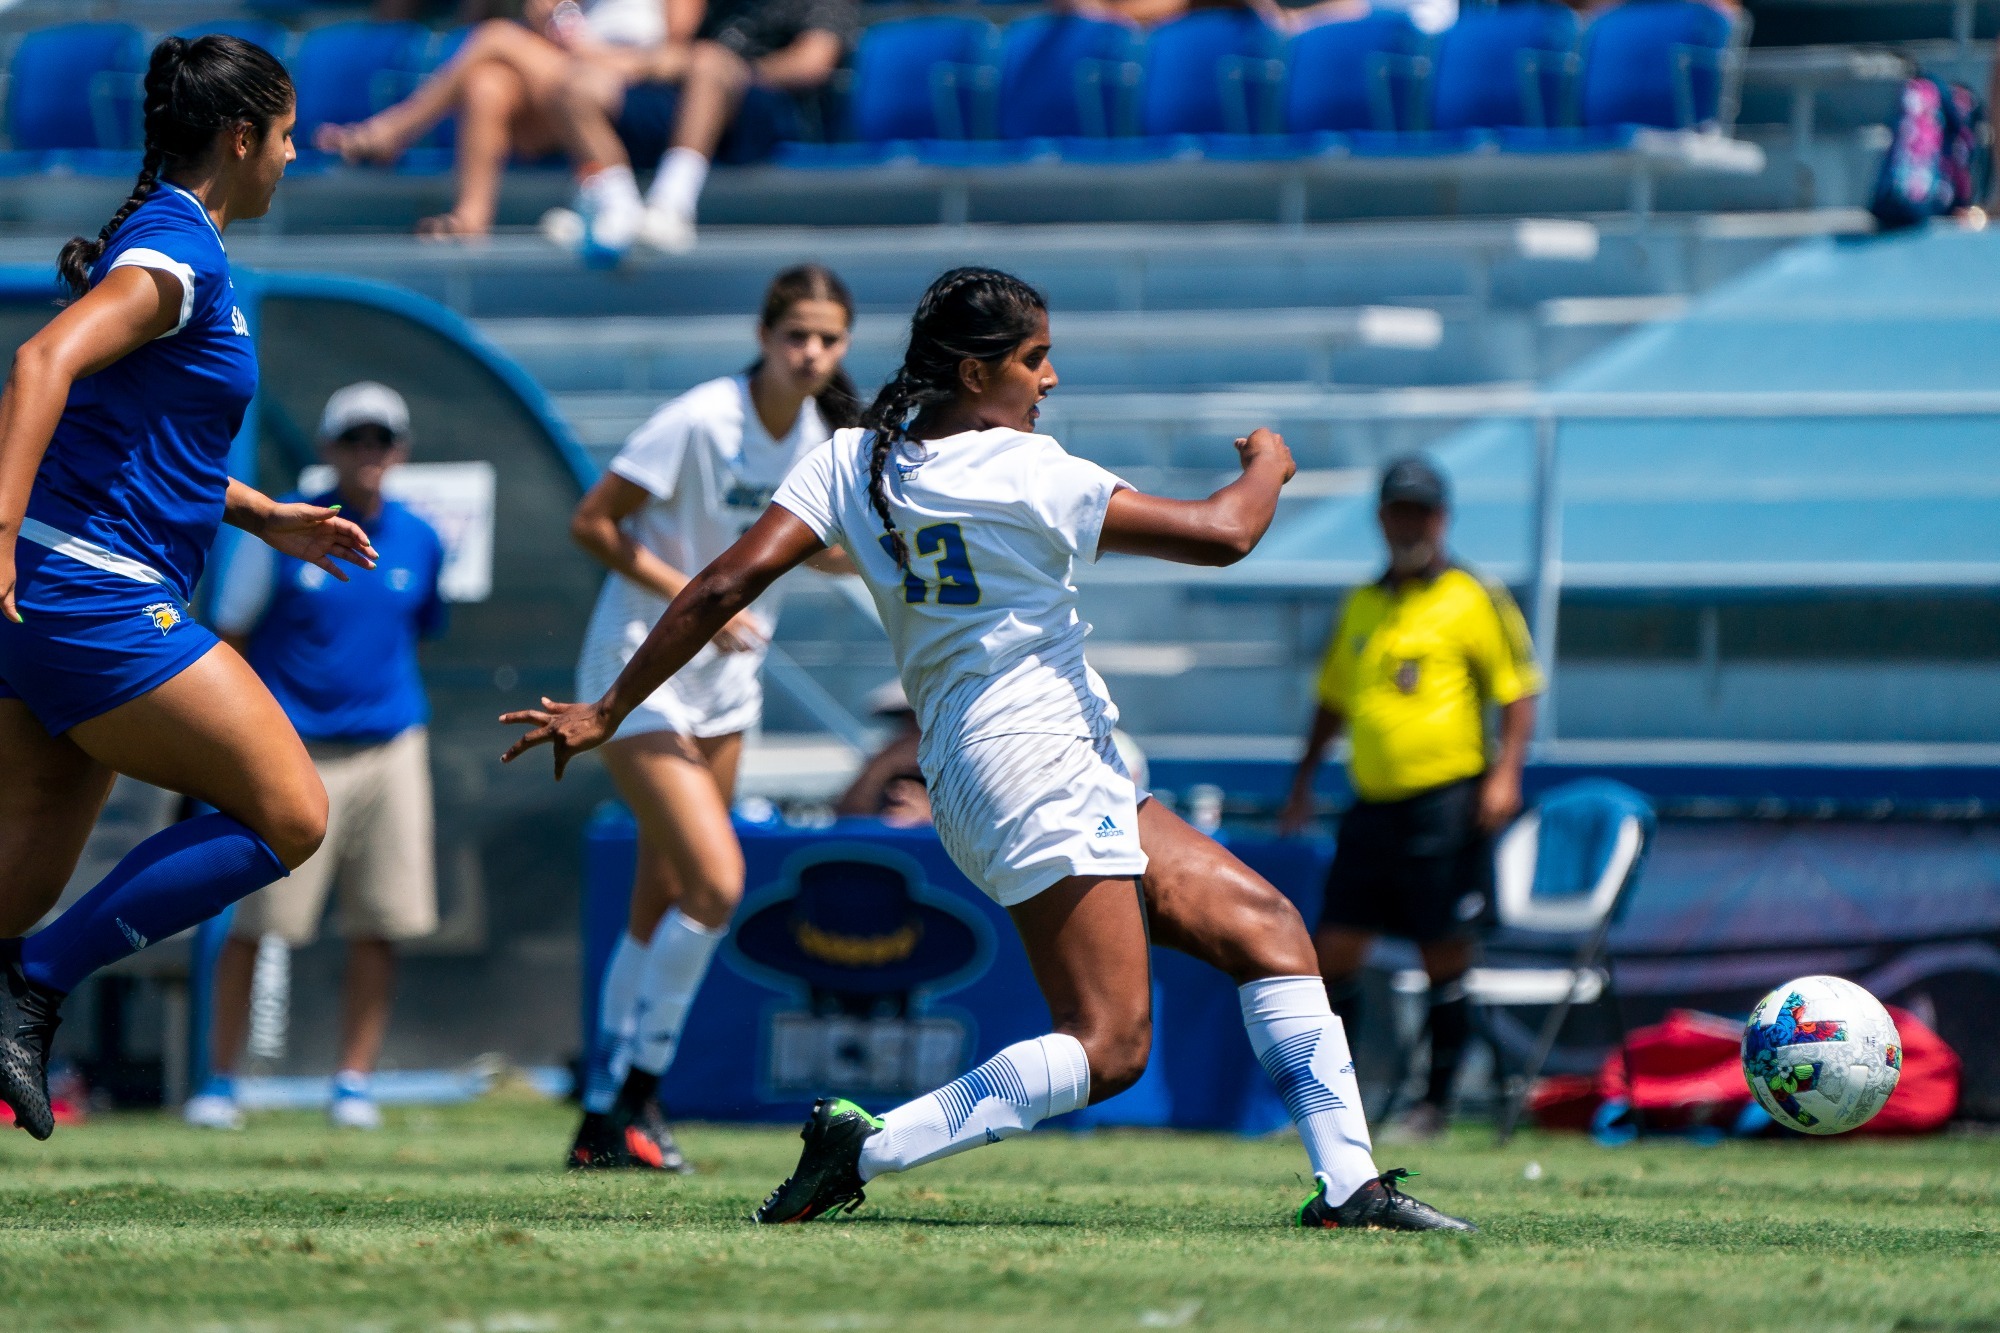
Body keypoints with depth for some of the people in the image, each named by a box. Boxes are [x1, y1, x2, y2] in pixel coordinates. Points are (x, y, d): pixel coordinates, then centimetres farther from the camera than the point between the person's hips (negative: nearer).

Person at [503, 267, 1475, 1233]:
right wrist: (1268, 464, 13)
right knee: (1107, 1047, -14)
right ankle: (865, 1148, -19)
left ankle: (1349, 1184, 8)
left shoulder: (850, 464, 8)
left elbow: (727, 585, 0)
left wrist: (607, 711, 4)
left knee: (1266, 928, 11)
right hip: (1039, 765, -9)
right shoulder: (1024, 475, -11)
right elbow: (1220, 536, -9)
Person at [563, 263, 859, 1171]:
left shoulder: (819, 434, 1)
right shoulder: (699, 422, -19)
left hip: (725, 683, 7)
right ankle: (639, 1086, -3)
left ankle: (605, 1121, 18)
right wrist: (690, 595, -23)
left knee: (663, 909, 9)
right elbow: (590, 523, -16)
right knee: (716, 883, -18)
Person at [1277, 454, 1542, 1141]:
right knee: (1335, 951, 1)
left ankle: (1435, 1103, 6)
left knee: (1445, 959, -2)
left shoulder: (1475, 600, -1)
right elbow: (1333, 698, 25)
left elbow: (1519, 689, -3)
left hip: (1447, 801, -5)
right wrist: (1303, 781, 21)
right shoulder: (1361, 605, 15)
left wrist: (1505, 772, -15)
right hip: (1372, 802, 5)